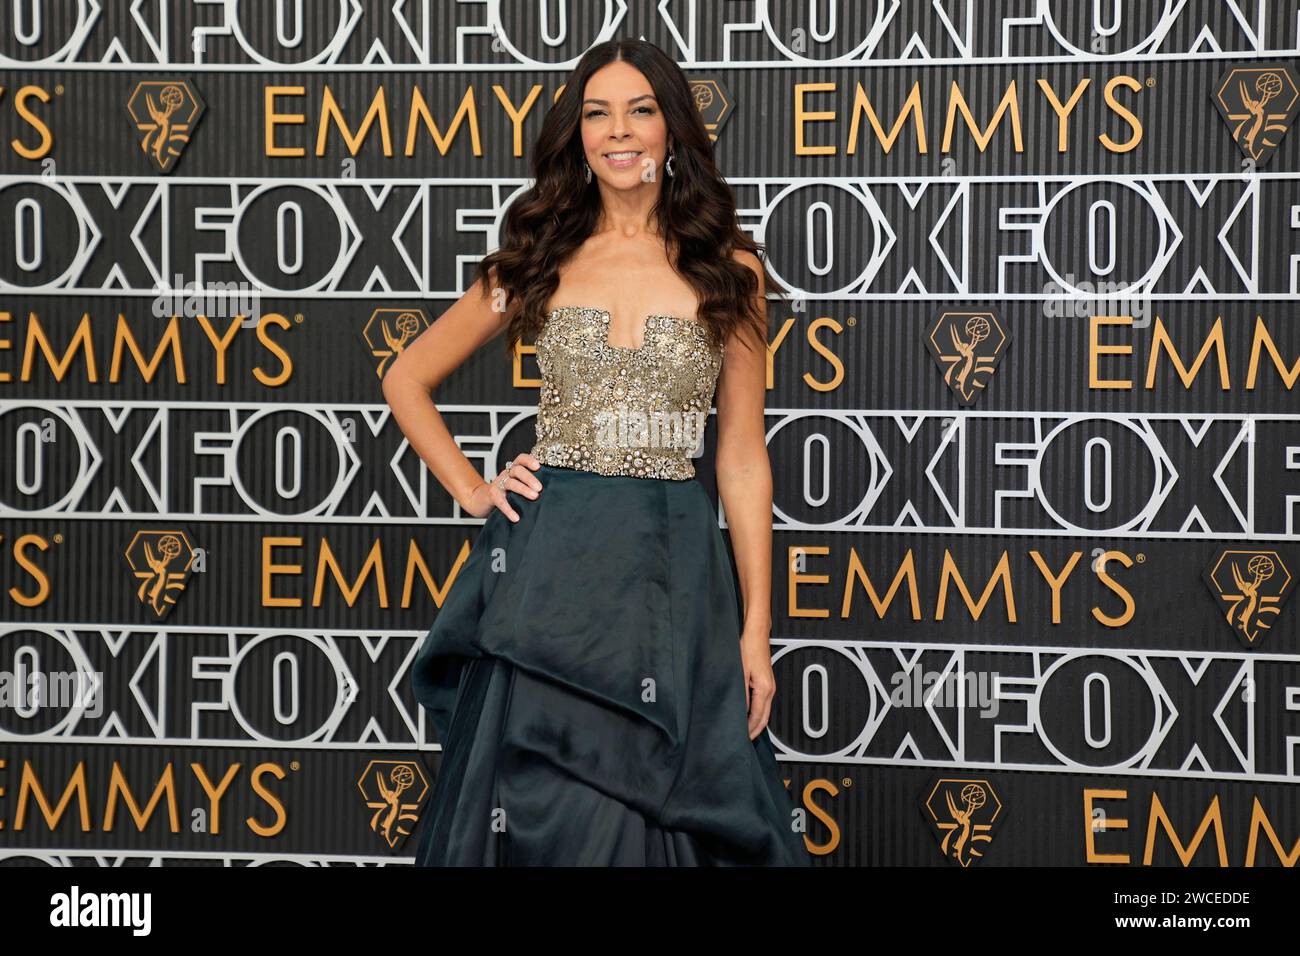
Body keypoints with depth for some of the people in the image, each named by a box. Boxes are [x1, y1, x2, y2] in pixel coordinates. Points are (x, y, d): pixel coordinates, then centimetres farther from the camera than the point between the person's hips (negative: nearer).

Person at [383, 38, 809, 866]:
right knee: (546, 814, 5)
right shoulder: (540, 262, 7)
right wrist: (471, 489, 4)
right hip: (550, 559, 1)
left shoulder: (729, 272, 4)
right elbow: (407, 380, 17)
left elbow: (743, 457, 4)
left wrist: (757, 629, 1)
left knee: (671, 812, 3)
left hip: (675, 567, 0)